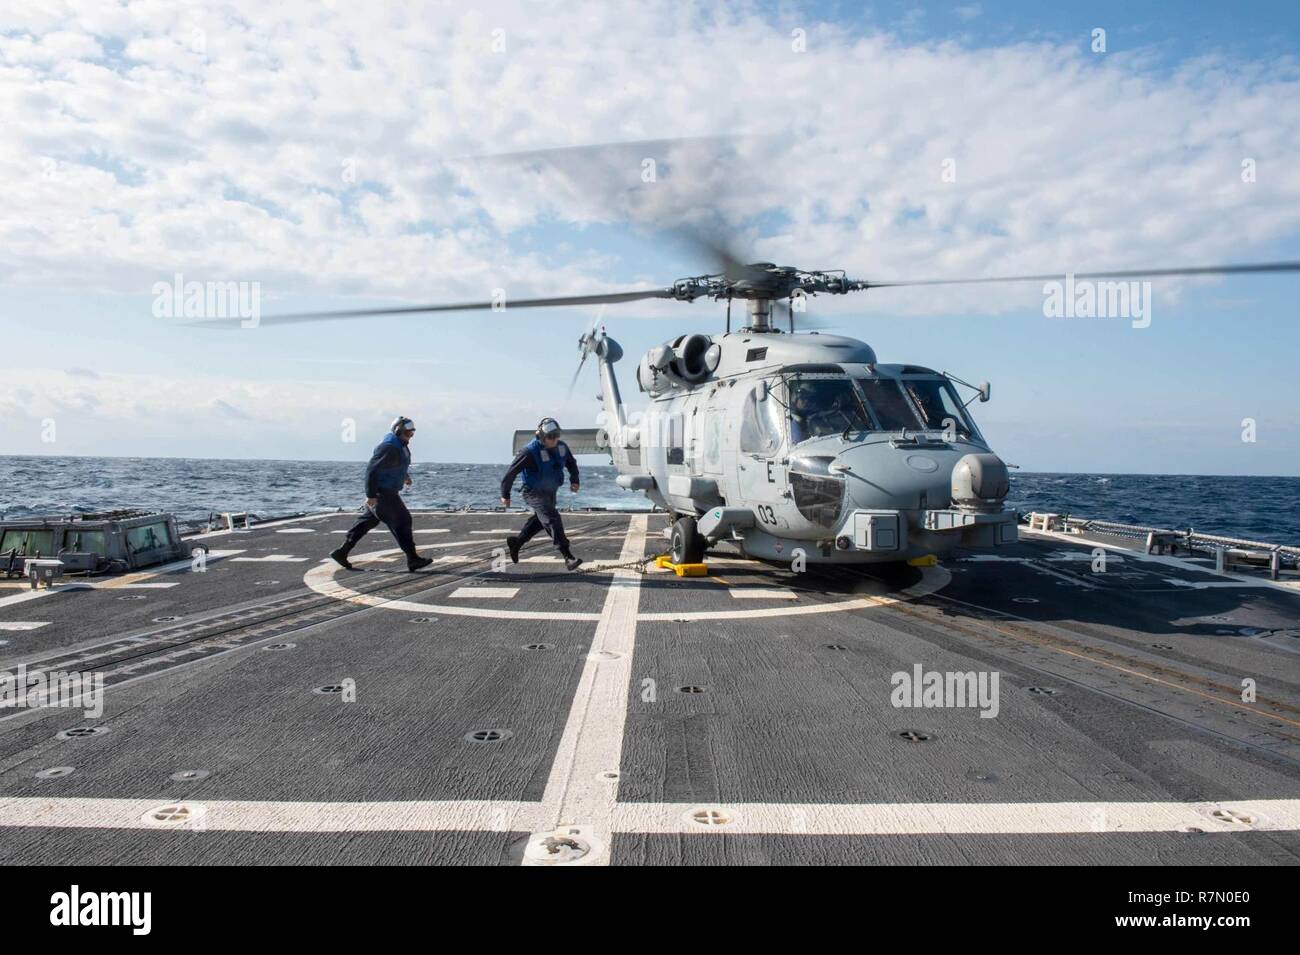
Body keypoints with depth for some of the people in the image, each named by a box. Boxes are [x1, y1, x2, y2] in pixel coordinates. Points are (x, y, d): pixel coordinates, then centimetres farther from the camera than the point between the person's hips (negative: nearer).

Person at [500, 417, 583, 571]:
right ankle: (568, 558, -24)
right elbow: (511, 472, -17)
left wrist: (574, 480, -3)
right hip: (534, 493, -8)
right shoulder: (530, 451, -25)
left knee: (540, 520, 23)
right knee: (552, 520, -21)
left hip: (550, 492, 8)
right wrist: (505, 495, -10)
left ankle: (516, 542, 42)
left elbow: (571, 463, 14)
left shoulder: (562, 447, -7)